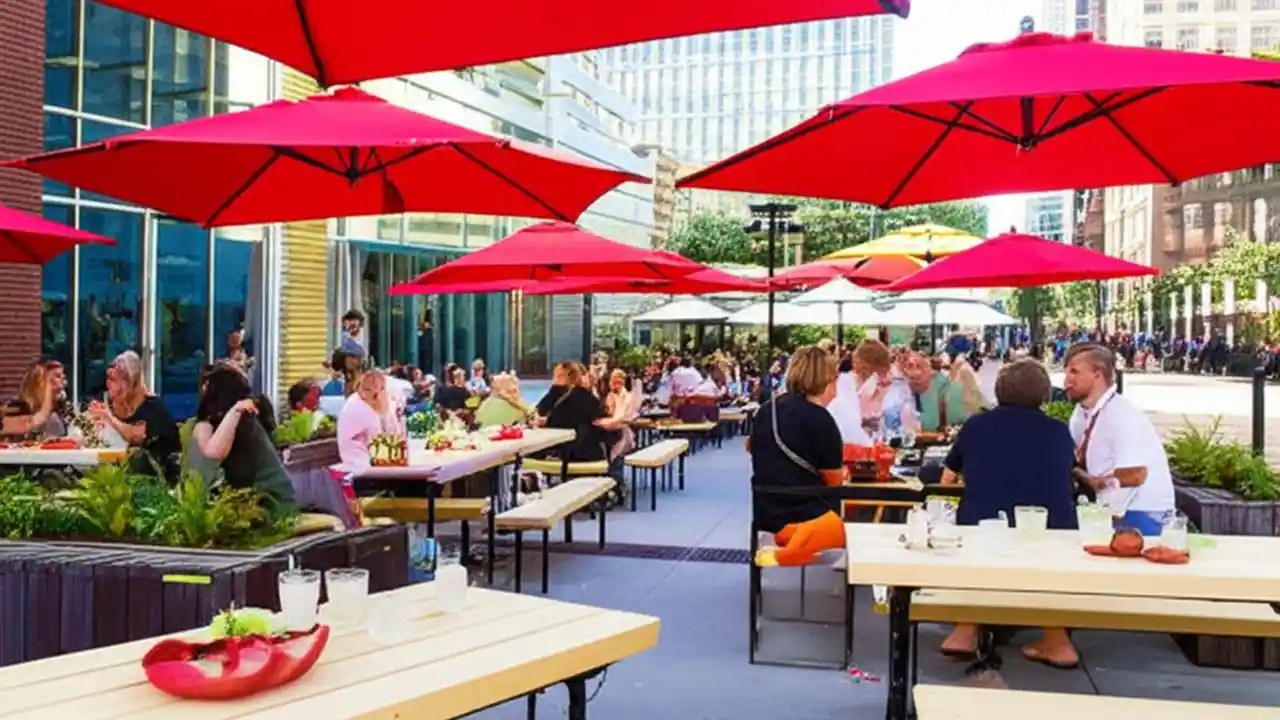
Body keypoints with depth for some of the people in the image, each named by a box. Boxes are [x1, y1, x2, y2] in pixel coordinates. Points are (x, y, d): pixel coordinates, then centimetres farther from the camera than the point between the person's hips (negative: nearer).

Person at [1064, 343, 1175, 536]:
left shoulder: (1124, 415, -20)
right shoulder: (1081, 413, 3)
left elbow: (1134, 476, -25)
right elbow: (1078, 465, 9)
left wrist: (1087, 479, -15)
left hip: (1141, 514, -7)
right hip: (1110, 510, 7)